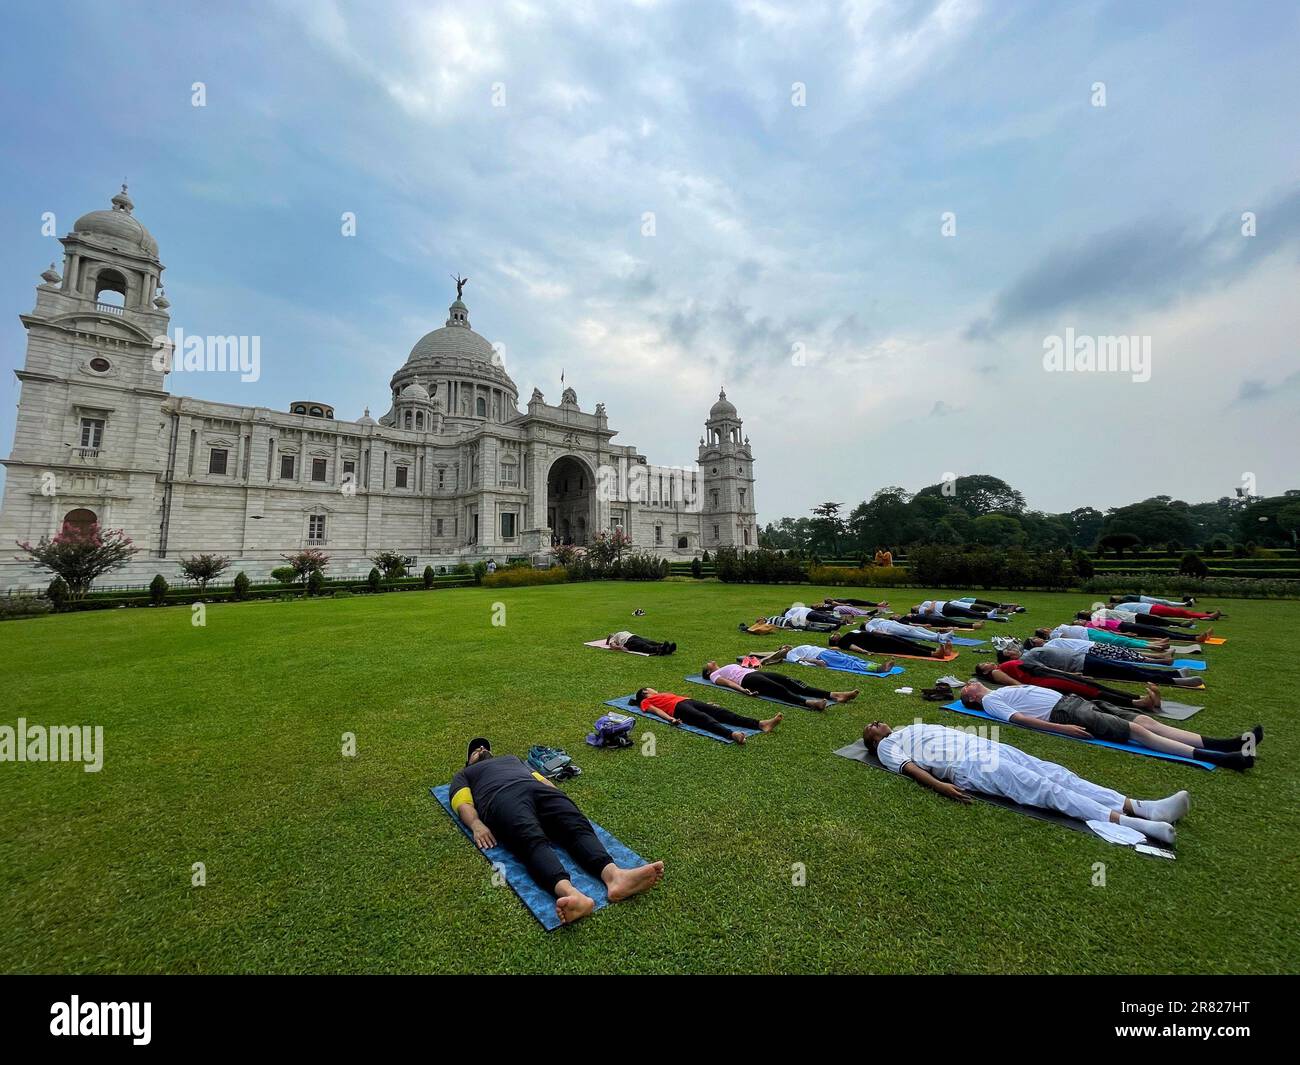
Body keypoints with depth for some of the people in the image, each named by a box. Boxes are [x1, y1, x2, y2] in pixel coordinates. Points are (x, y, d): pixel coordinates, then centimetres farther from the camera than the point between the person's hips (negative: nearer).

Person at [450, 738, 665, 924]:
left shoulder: (511, 758, 45)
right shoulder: (464, 776, 34)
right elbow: (463, 803, 13)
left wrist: (558, 797, 9)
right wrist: (476, 825, -11)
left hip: (539, 790, 4)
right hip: (503, 798, -4)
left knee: (578, 826, -29)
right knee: (533, 839, -38)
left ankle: (613, 875, -55)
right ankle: (568, 892, -65)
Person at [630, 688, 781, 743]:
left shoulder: (664, 694, 39)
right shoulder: (646, 702, 20)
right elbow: (656, 710, 1)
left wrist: (705, 703, 24)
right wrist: (670, 719, -19)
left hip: (689, 701, 6)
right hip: (678, 708, -6)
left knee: (722, 712, -17)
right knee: (704, 719, -35)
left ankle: (761, 724, -34)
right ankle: (732, 734, -62)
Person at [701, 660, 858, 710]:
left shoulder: (727, 667, 39)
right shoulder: (714, 675, 15)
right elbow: (728, 682, -4)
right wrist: (742, 690, -21)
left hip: (756, 672, 7)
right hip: (747, 679, -7)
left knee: (790, 682, -16)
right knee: (779, 690, -33)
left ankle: (834, 695, -30)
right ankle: (809, 703, -59)